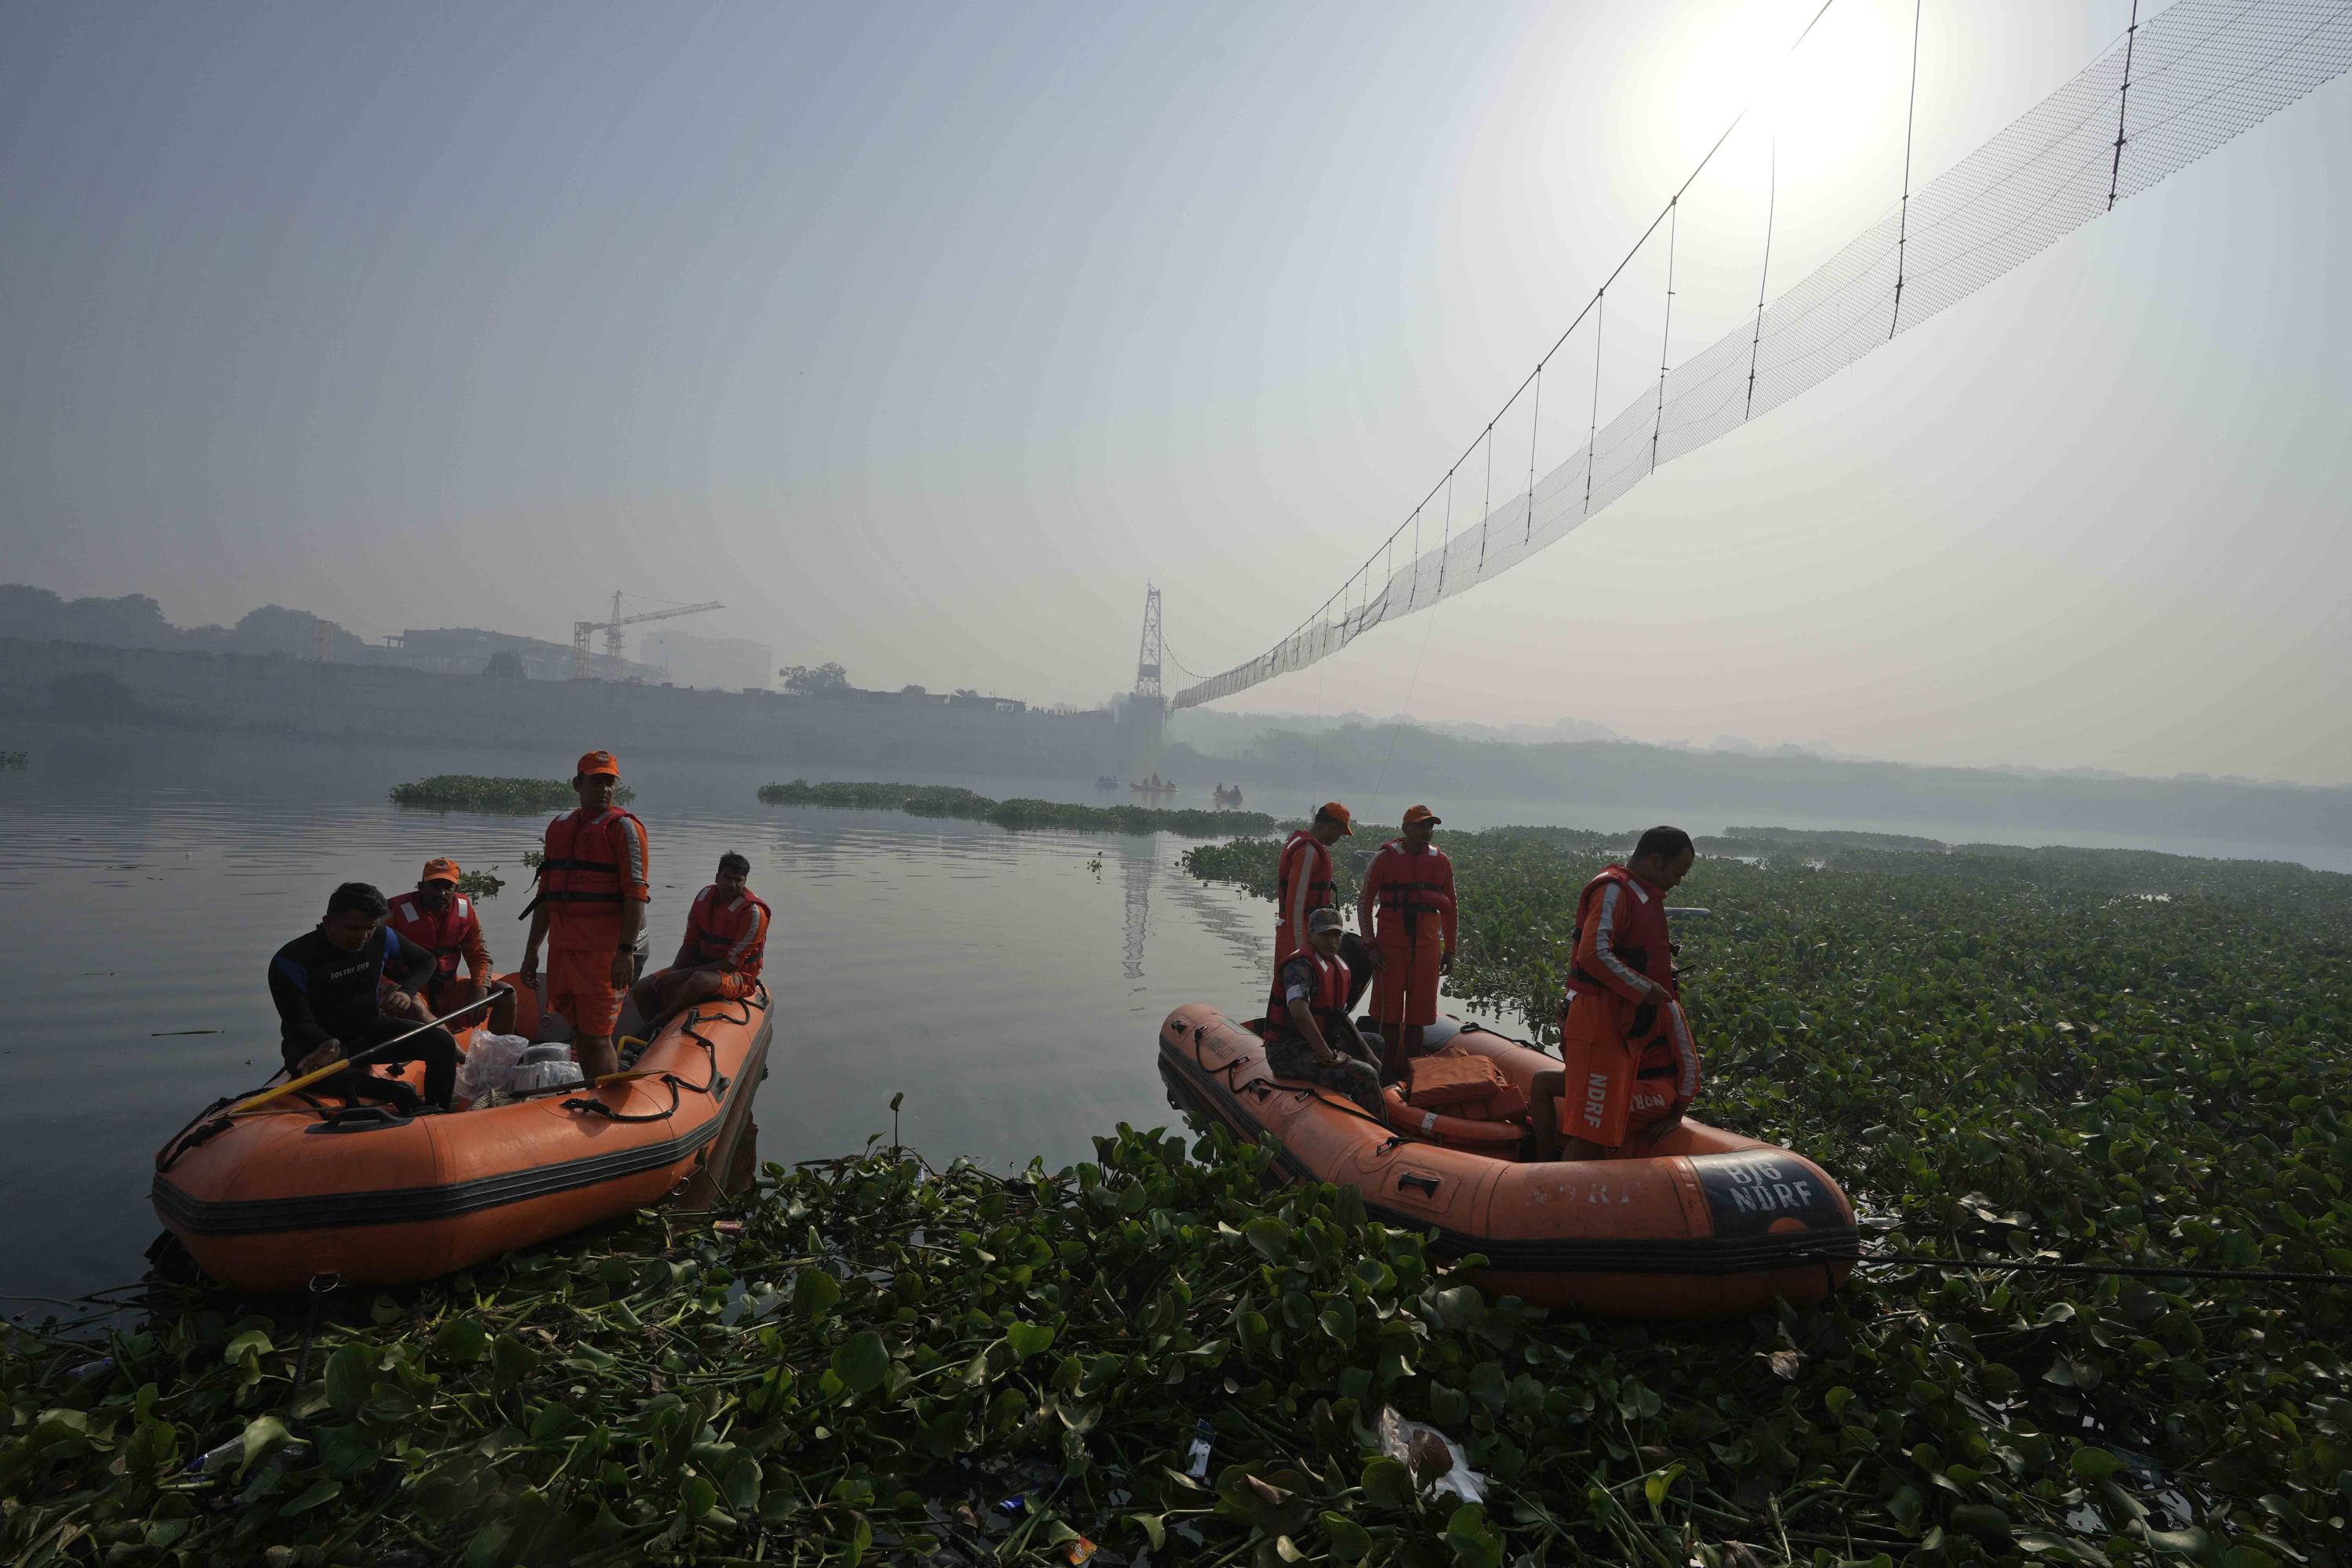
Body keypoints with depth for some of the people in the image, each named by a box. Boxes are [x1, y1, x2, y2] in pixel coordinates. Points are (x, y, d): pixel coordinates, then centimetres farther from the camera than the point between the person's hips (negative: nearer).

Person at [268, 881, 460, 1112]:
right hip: (315, 1041, -4)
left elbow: (426, 961, 11)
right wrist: (328, 1044, -44)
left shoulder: (381, 938, -6)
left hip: (370, 1031, 4)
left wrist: (407, 992, -10)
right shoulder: (291, 961, -20)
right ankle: (400, 1094, -38)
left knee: (442, 1043, -19)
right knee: (307, 1068, -42)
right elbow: (299, 1023, -22)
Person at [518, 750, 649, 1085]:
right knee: (579, 1034, 13)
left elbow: (636, 895, -13)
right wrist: (532, 949, 18)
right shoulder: (558, 827, 16)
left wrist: (626, 951, -20)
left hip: (604, 950, -6)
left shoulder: (624, 828, -5)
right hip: (561, 947, 7)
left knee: (595, 1038, -7)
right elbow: (546, 894, 20)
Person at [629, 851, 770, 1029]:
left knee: (700, 980, -39)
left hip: (737, 976, -7)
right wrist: (673, 973, -11)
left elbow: (733, 963, -19)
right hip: (700, 966, 7)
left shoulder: (753, 912, -18)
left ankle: (656, 1024, -21)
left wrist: (683, 975, -20)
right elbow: (690, 944, 8)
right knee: (642, 988, -5)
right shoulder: (705, 896, 3)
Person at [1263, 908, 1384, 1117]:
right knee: (1364, 1075, -26)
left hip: (1318, 1043, 10)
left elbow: (1340, 1016, 21)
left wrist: (1366, 1051, 14)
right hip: (1289, 1053, -10)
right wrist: (1329, 1056, -28)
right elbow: (1299, 1013, -33)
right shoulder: (1300, 966, -18)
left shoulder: (1338, 966, 12)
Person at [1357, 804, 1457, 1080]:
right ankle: (1388, 1070, 11)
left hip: (1426, 944, 3)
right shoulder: (1385, 858, -3)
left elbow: (1449, 908, 14)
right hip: (1390, 944, -3)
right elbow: (1364, 901, -1)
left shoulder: (1441, 862, 8)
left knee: (1418, 1010, 7)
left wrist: (1449, 950, 12)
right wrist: (1369, 944, -6)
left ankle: (1408, 1069, 18)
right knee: (1389, 1008, 1)